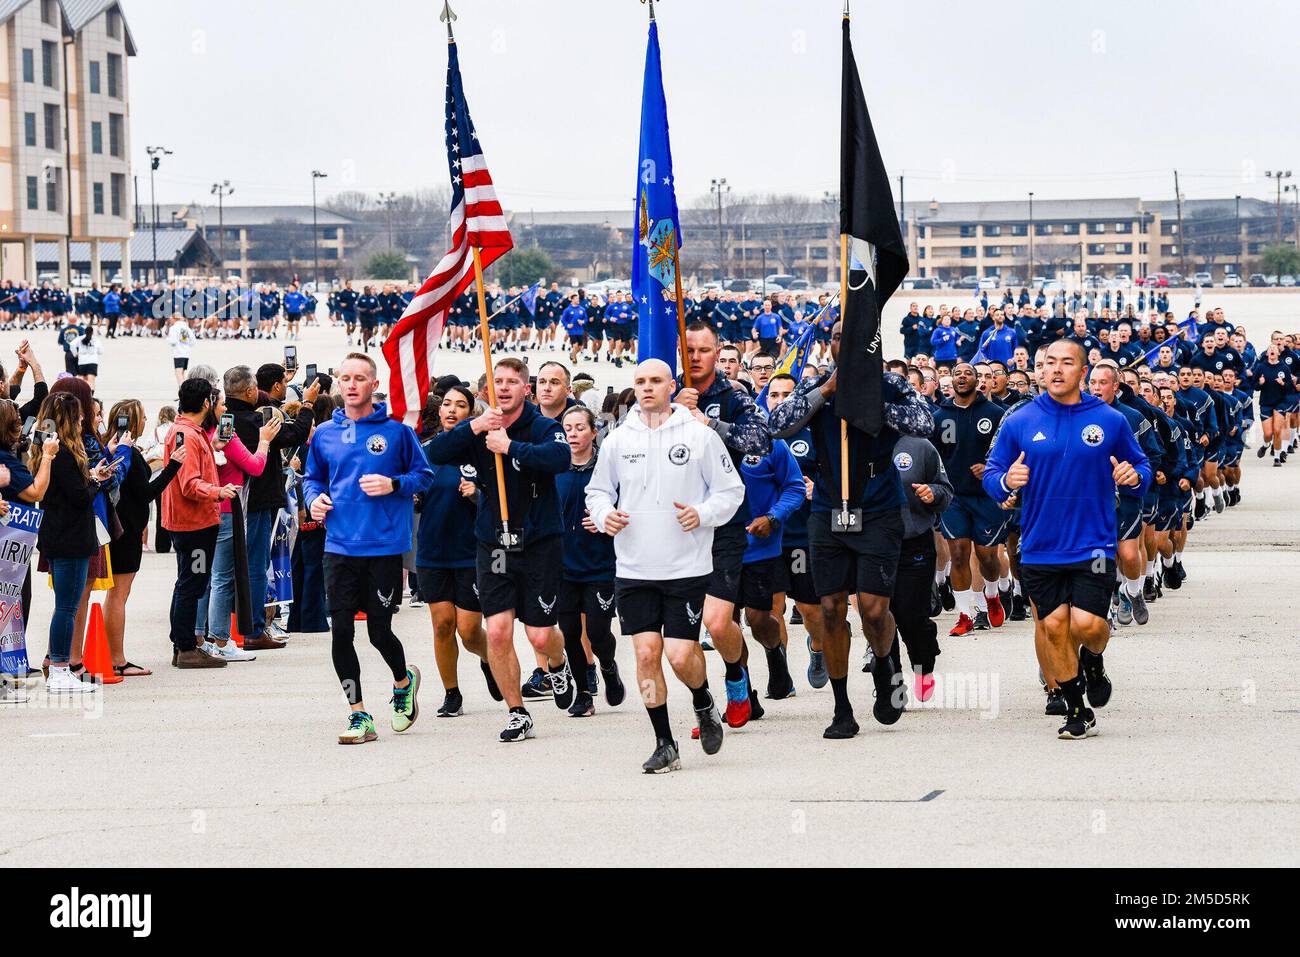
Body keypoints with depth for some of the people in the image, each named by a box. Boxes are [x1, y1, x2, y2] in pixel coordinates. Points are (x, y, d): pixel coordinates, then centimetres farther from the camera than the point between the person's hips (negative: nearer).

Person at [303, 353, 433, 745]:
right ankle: (358, 714, 9)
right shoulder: (325, 434, 8)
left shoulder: (396, 430, -1)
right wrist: (314, 498, 1)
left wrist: (393, 484, -13)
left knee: (380, 631, 1)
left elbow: (424, 475, 4)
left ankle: (403, 680, 34)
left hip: (384, 547, -3)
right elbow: (312, 477, 22)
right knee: (341, 632, -2)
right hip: (340, 547, 3)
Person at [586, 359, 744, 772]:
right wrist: (604, 513, -4)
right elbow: (598, 489, 18)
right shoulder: (617, 440, 6)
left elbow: (731, 490, 3)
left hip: (687, 567, -3)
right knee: (646, 653, -2)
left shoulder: (700, 435, -2)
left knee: (681, 656, -8)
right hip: (634, 567, 3)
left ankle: (704, 704, 27)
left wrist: (702, 514, -14)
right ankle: (664, 745, 10)